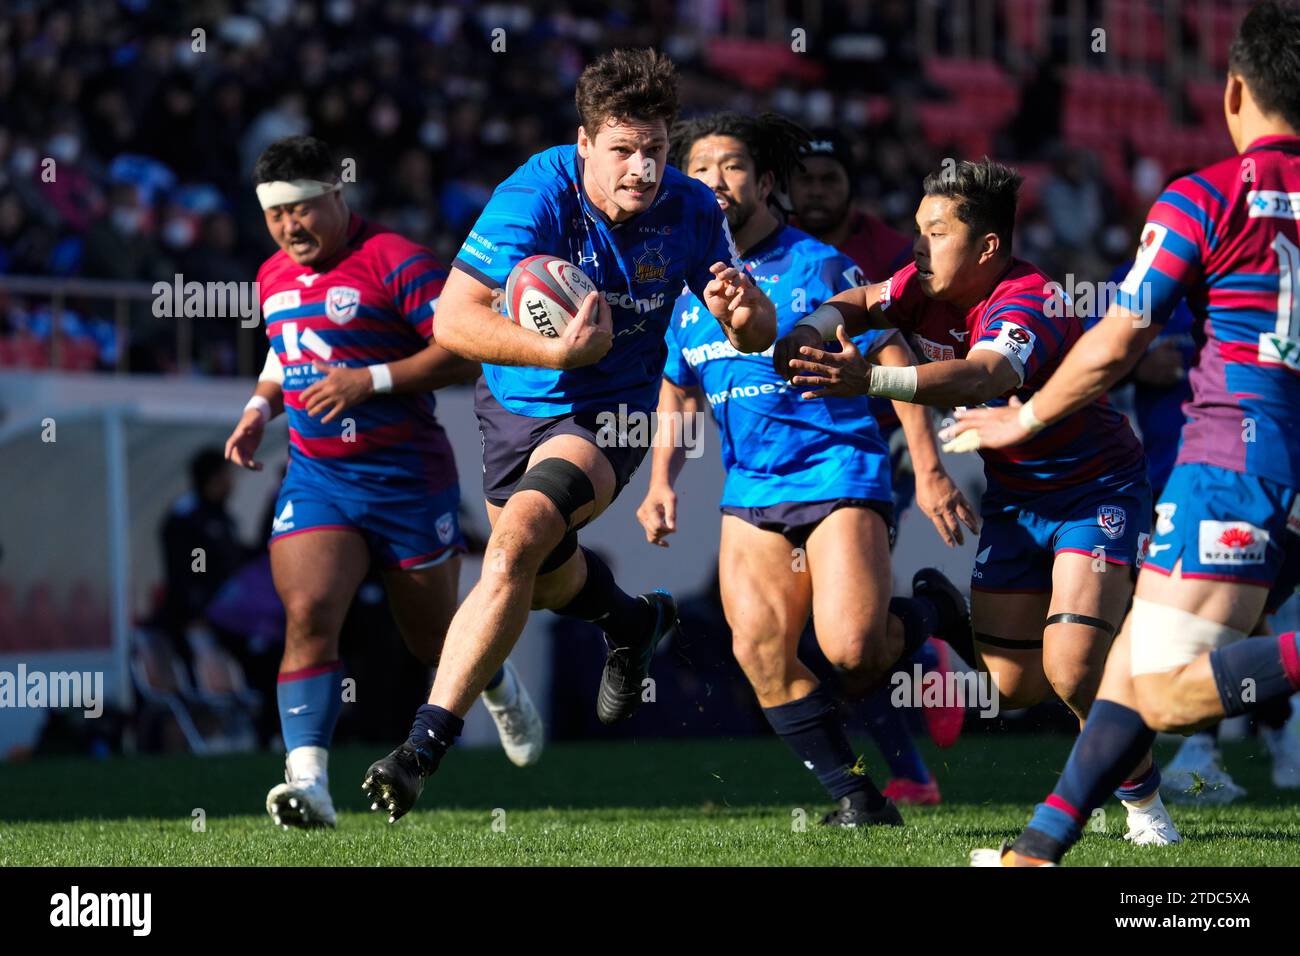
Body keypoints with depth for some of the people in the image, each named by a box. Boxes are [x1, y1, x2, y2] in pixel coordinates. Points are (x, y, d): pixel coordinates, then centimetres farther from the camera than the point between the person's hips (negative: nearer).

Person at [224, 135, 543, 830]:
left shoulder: (394, 261, -12)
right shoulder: (273, 278, 11)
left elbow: (465, 351, -16)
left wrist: (372, 380, -23)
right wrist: (259, 409, 9)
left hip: (408, 478, -5)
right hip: (315, 477, 5)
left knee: (435, 640, 10)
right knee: (307, 614, -19)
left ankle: (502, 689, 45)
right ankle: (308, 780, -26)